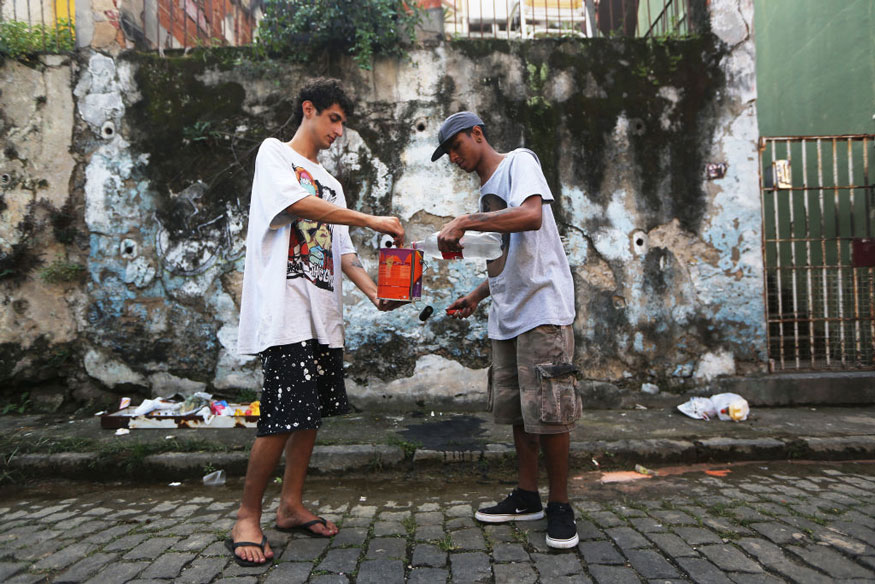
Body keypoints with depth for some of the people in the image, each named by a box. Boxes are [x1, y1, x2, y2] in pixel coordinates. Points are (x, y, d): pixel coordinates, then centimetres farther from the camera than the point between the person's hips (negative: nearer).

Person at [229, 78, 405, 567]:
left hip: (323, 314, 8)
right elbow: (297, 203, -16)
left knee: (313, 411, 9)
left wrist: (375, 292, 1)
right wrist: (372, 220, -17)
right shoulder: (274, 153, 5)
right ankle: (247, 517, 5)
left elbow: (343, 252, 17)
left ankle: (292, 507, 21)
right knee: (284, 416, -11)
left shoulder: (331, 184, 25)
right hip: (285, 310, -8)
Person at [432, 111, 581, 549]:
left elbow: (531, 216, -24)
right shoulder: (486, 192, 21)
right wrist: (477, 295, 16)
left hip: (542, 307, -8)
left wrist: (464, 222, -22)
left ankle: (559, 505, 9)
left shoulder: (519, 161, -3)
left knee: (547, 411, -6)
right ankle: (526, 498, 23)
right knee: (516, 409, 11)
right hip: (507, 315, 9)